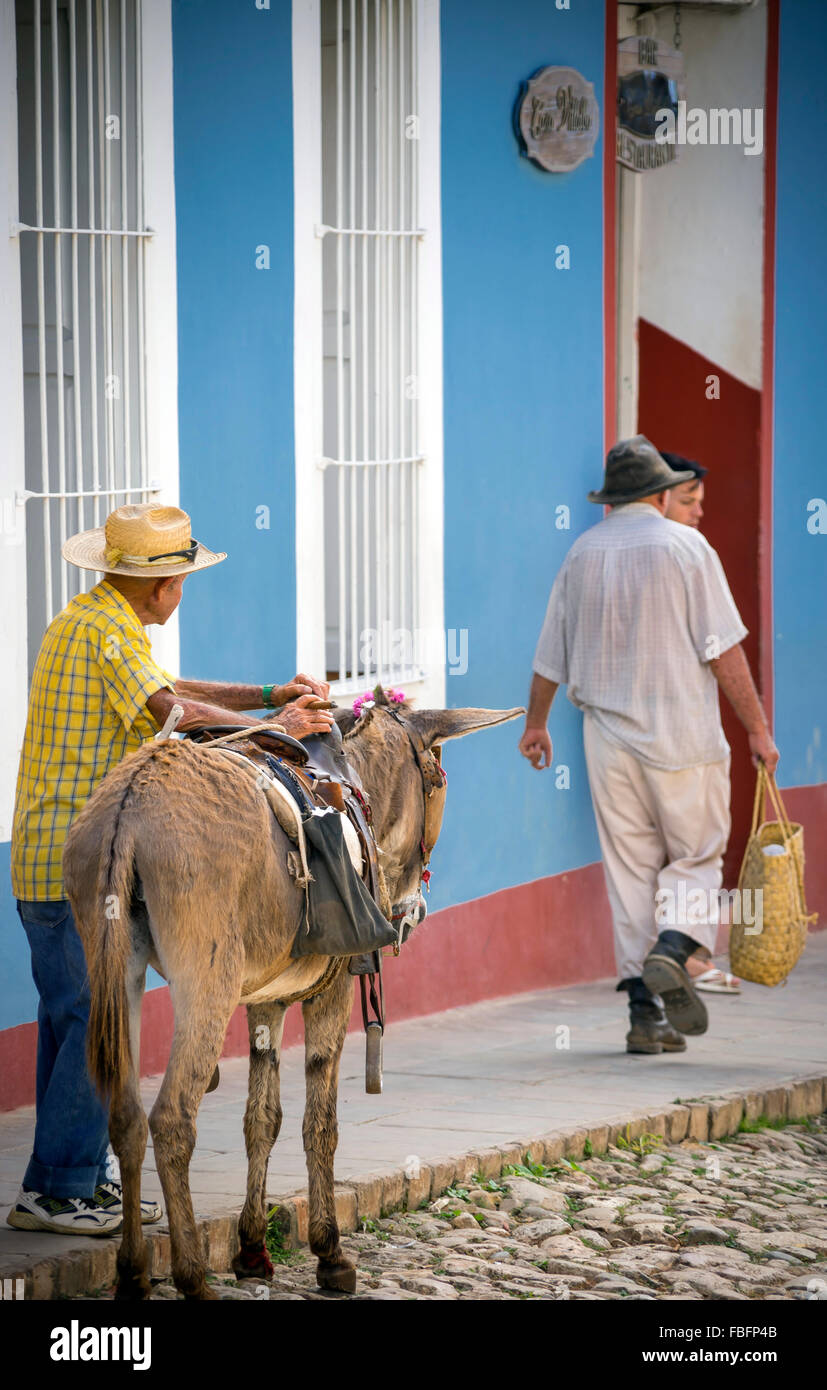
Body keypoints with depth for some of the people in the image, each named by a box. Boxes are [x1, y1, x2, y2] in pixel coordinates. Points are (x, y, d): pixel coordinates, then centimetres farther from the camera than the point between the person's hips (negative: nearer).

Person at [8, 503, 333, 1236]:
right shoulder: (108, 628, -14)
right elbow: (169, 709, -26)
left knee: (72, 1016, 13)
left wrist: (272, 695, 14)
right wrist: (275, 726, -24)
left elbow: (169, 686, 23)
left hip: (48, 861, 10)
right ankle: (57, 1190, -8)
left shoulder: (85, 618, 18)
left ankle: (82, 1179, 19)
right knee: (94, 1019, -9)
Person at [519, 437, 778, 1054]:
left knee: (630, 870, 7)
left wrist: (536, 723, 29)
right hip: (682, 736, -4)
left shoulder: (582, 553, 8)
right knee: (695, 856, 8)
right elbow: (723, 649, -10)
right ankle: (672, 953, -18)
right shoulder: (686, 546, -5)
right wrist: (757, 727, -4)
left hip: (609, 737, 4)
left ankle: (646, 1013, 4)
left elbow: (551, 656, 14)